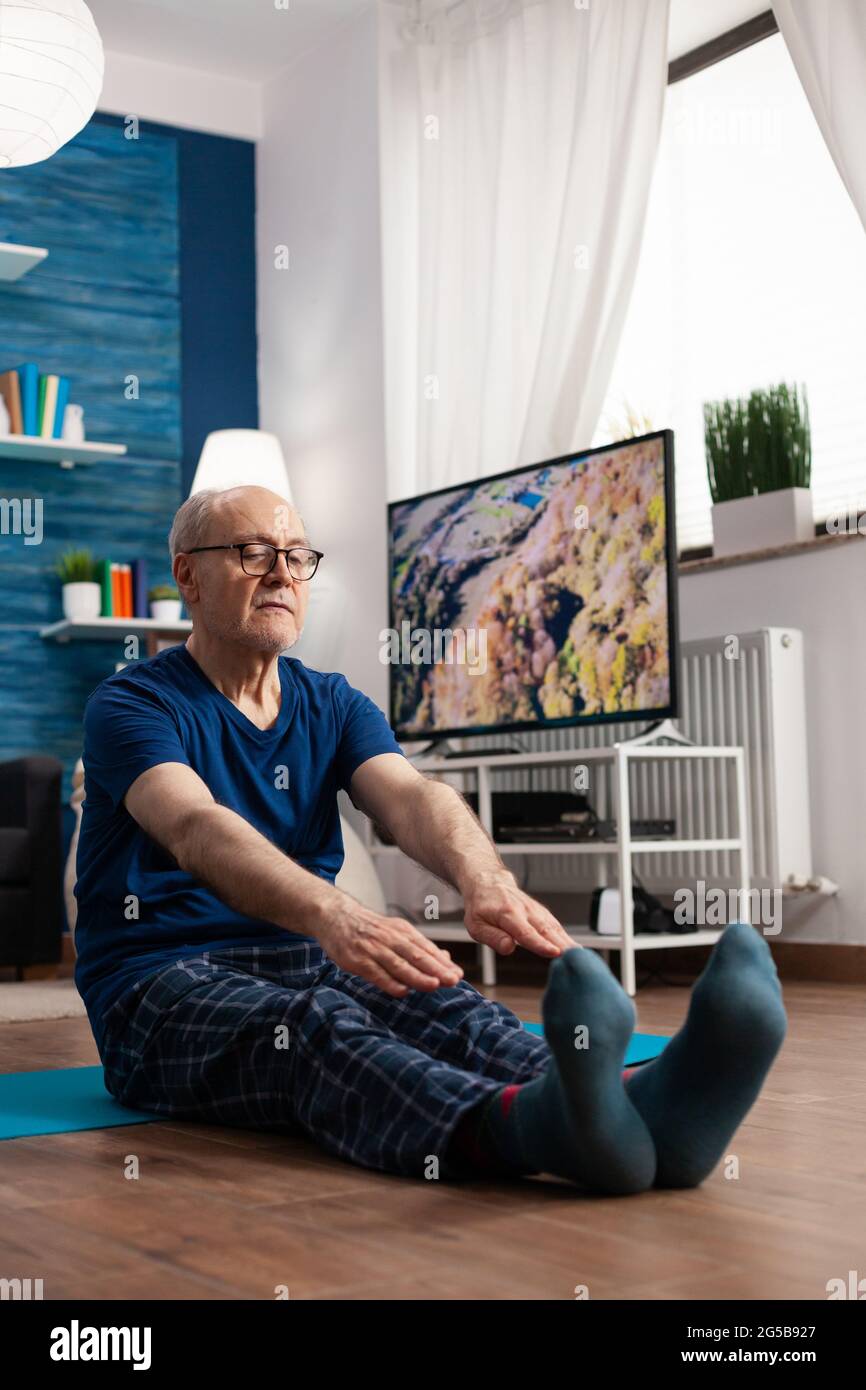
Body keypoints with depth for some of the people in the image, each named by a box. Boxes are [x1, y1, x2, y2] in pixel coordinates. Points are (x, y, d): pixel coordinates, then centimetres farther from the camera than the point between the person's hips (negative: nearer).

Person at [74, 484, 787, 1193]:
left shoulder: (334, 705, 11)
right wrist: (333, 914, -48)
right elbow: (197, 830, -27)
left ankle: (644, 1105, -60)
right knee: (313, 1026, -38)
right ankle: (530, 1123, -69)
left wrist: (485, 878, -37)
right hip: (165, 987, -4)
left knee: (439, 1002, -30)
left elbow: (412, 796, -11)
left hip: (304, 964, 5)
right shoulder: (134, 705, -5)